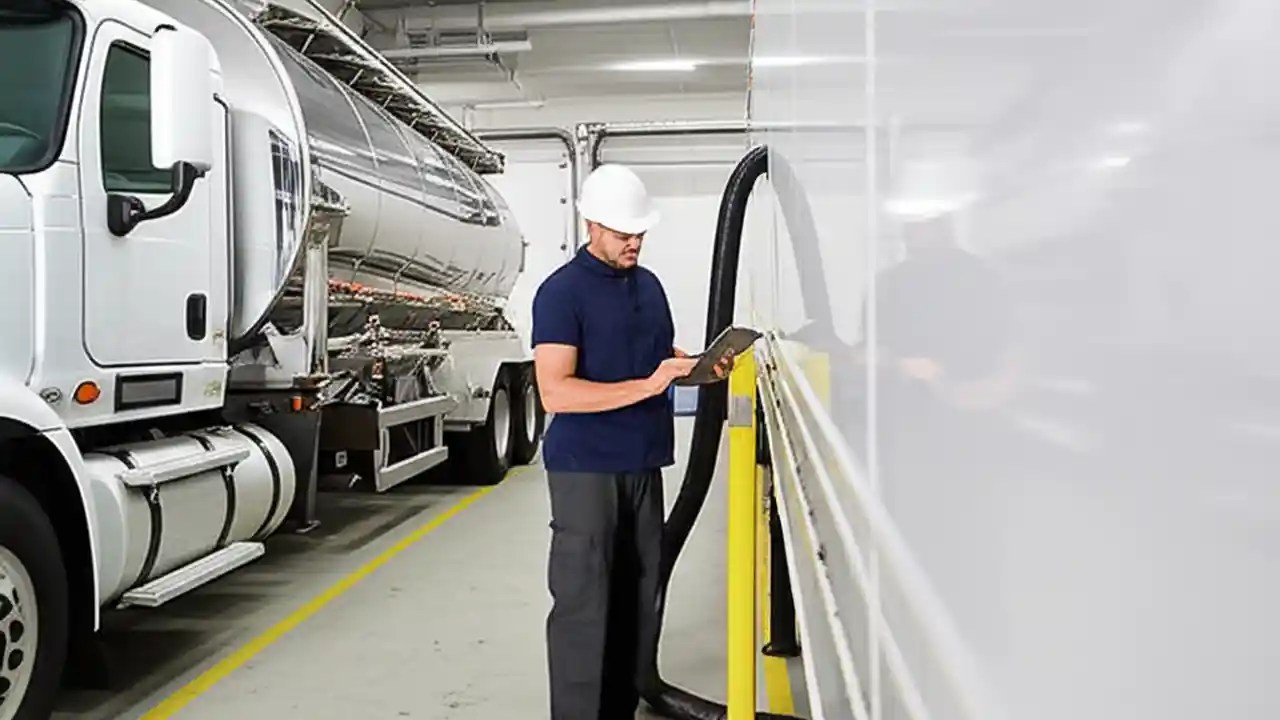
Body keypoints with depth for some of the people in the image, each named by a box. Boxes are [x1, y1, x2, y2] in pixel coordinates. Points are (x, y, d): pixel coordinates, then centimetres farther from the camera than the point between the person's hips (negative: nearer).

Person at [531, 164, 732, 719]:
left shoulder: (649, 285, 12)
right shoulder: (561, 292, -11)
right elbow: (555, 392, -19)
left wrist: (702, 367, 2)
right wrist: (647, 385, -25)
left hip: (644, 465, 7)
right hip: (586, 469, -7)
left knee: (639, 598, 12)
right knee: (582, 605, -1)